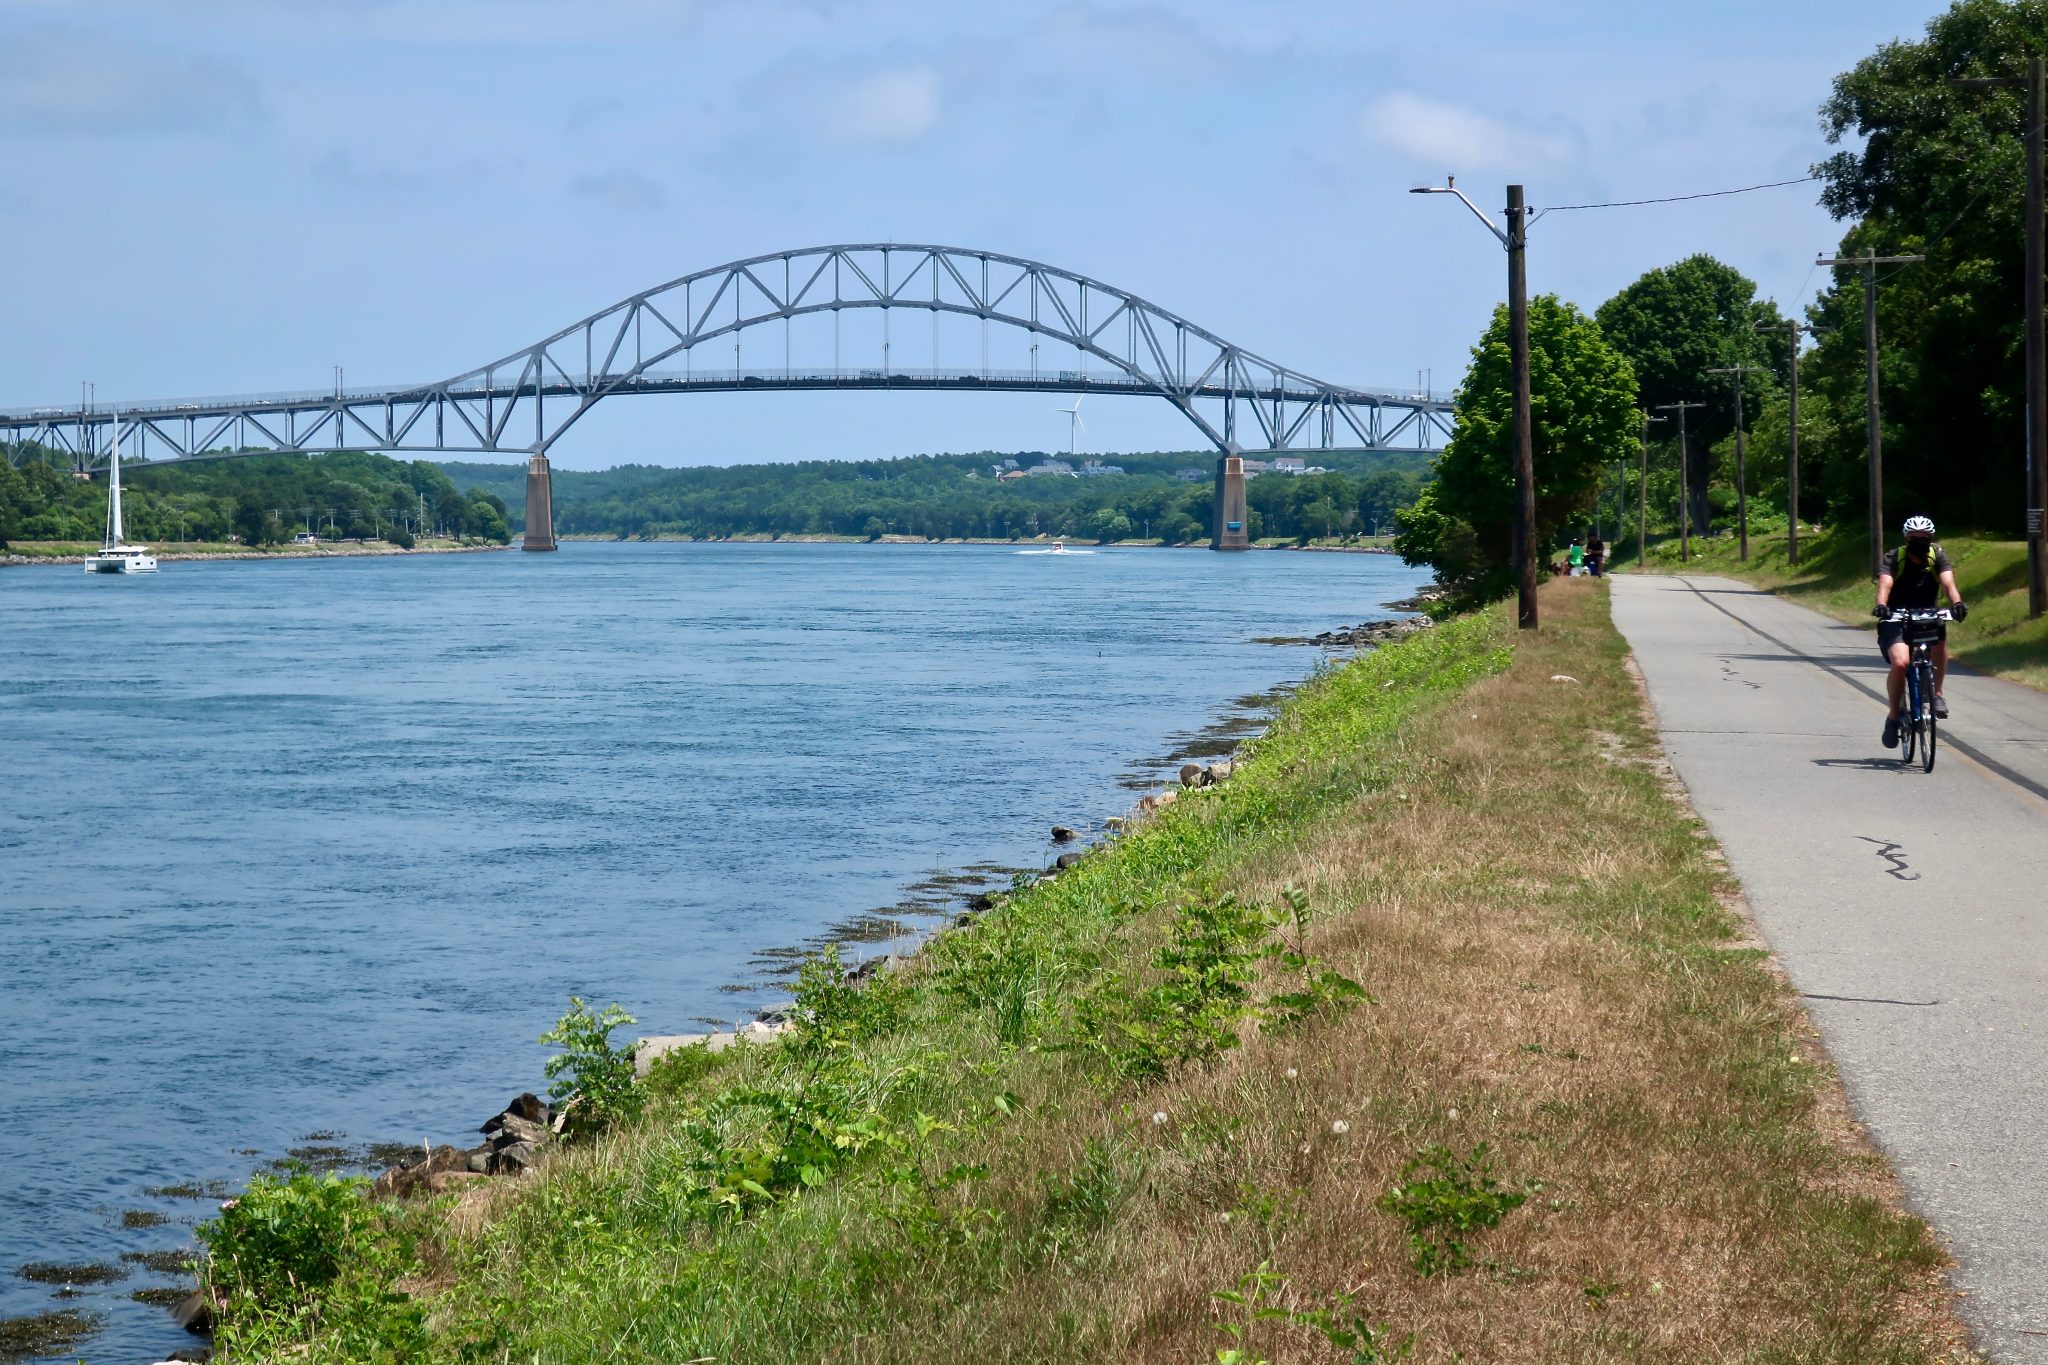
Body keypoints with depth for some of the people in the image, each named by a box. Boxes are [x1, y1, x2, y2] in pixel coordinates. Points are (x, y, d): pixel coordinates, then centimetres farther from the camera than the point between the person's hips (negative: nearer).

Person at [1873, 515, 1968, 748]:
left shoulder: (1937, 556, -5)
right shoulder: (1893, 558, -11)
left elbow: (1948, 581, -22)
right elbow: (1885, 583, -29)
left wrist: (1956, 602, -43)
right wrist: (1881, 605, -50)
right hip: (1895, 621, -2)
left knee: (1940, 633, -33)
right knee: (1900, 663, -28)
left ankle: (1937, 693, -15)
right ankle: (1893, 716, -6)